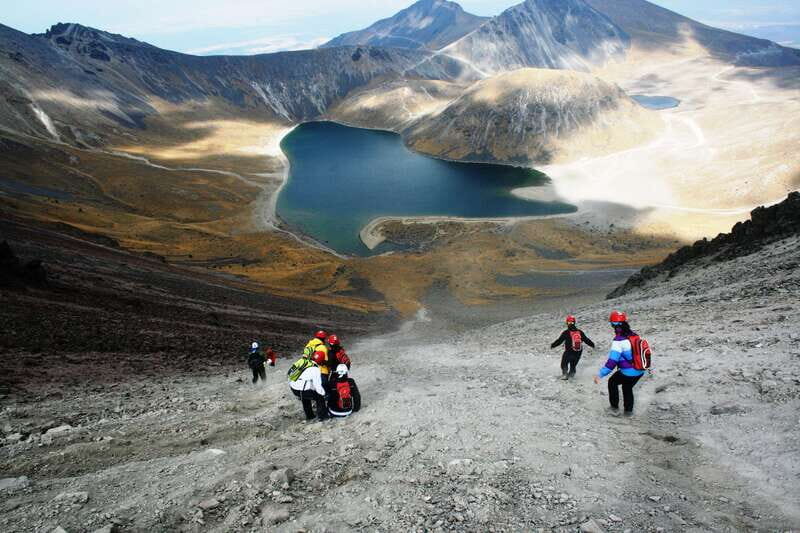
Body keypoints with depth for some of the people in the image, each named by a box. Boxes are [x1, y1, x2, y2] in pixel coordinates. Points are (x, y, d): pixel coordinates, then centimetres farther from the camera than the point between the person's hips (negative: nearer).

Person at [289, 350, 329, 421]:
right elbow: (317, 386, -13)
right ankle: (322, 415, 13)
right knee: (320, 397, 8)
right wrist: (324, 394, 1)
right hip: (302, 391, -8)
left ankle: (309, 415, 40)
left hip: (293, 388, 8)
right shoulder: (316, 370, -9)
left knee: (305, 396, 34)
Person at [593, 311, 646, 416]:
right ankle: (628, 410, 38)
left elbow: (612, 361, -26)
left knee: (612, 382, 21)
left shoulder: (618, 341, -22)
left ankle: (615, 407, 24)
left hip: (627, 373, -6)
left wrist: (600, 375, -22)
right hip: (640, 371, 6)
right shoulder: (634, 335, 0)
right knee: (628, 387, 30)